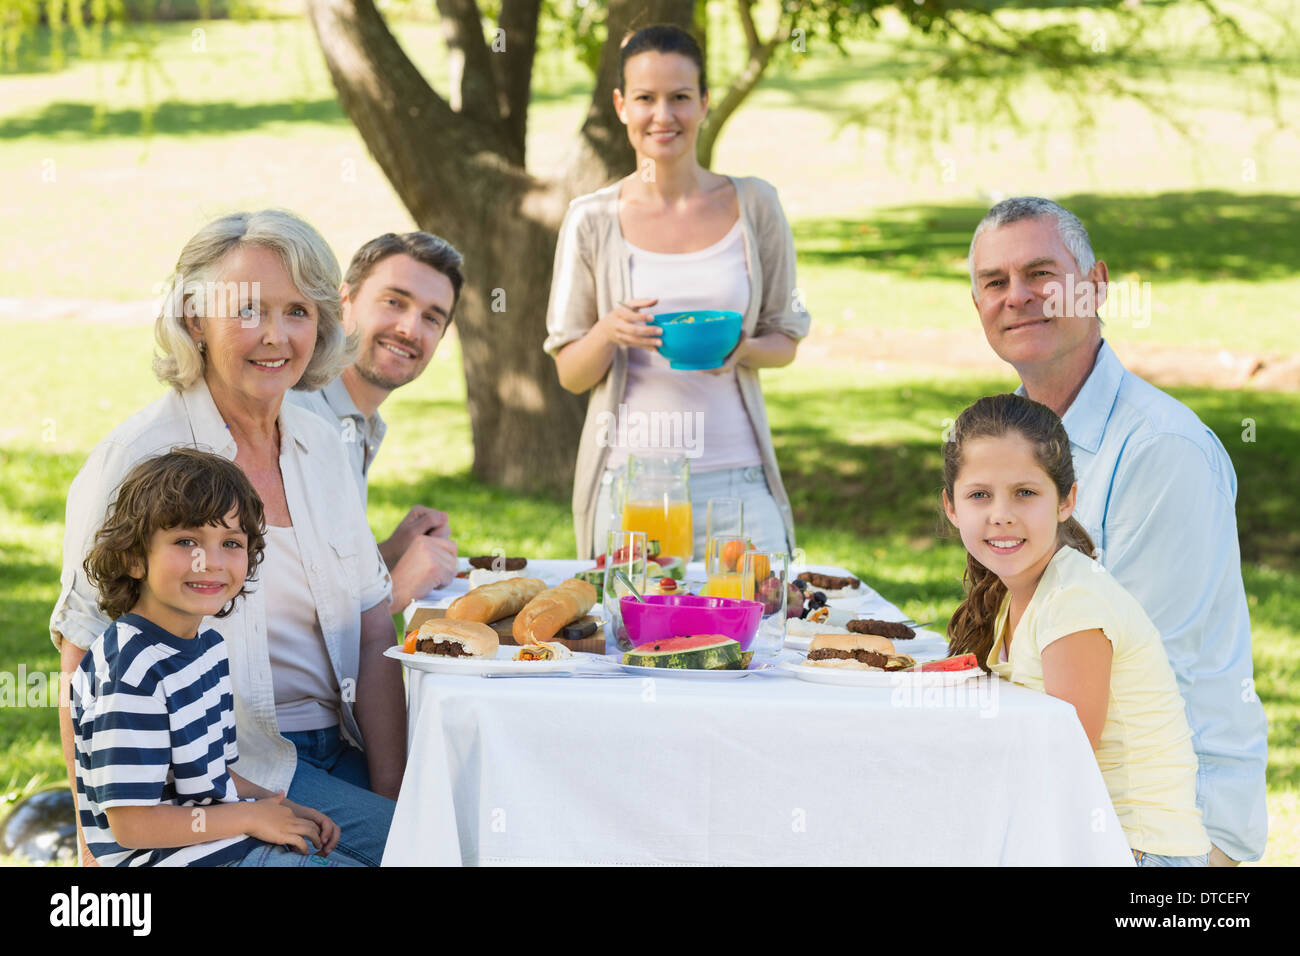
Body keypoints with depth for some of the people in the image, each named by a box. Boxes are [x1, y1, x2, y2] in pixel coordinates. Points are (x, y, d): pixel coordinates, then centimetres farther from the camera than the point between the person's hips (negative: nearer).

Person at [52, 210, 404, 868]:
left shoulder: (322, 445, 9)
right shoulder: (137, 461, -10)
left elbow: (373, 637, 9)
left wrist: (391, 789, -2)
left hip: (339, 748, 7)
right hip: (228, 770, -6)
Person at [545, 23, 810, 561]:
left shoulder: (753, 206, 5)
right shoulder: (593, 220, 3)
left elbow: (786, 340, 12)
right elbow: (569, 374, 6)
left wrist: (743, 350, -10)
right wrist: (607, 334, -15)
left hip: (736, 477, 1)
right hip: (627, 479, -1)